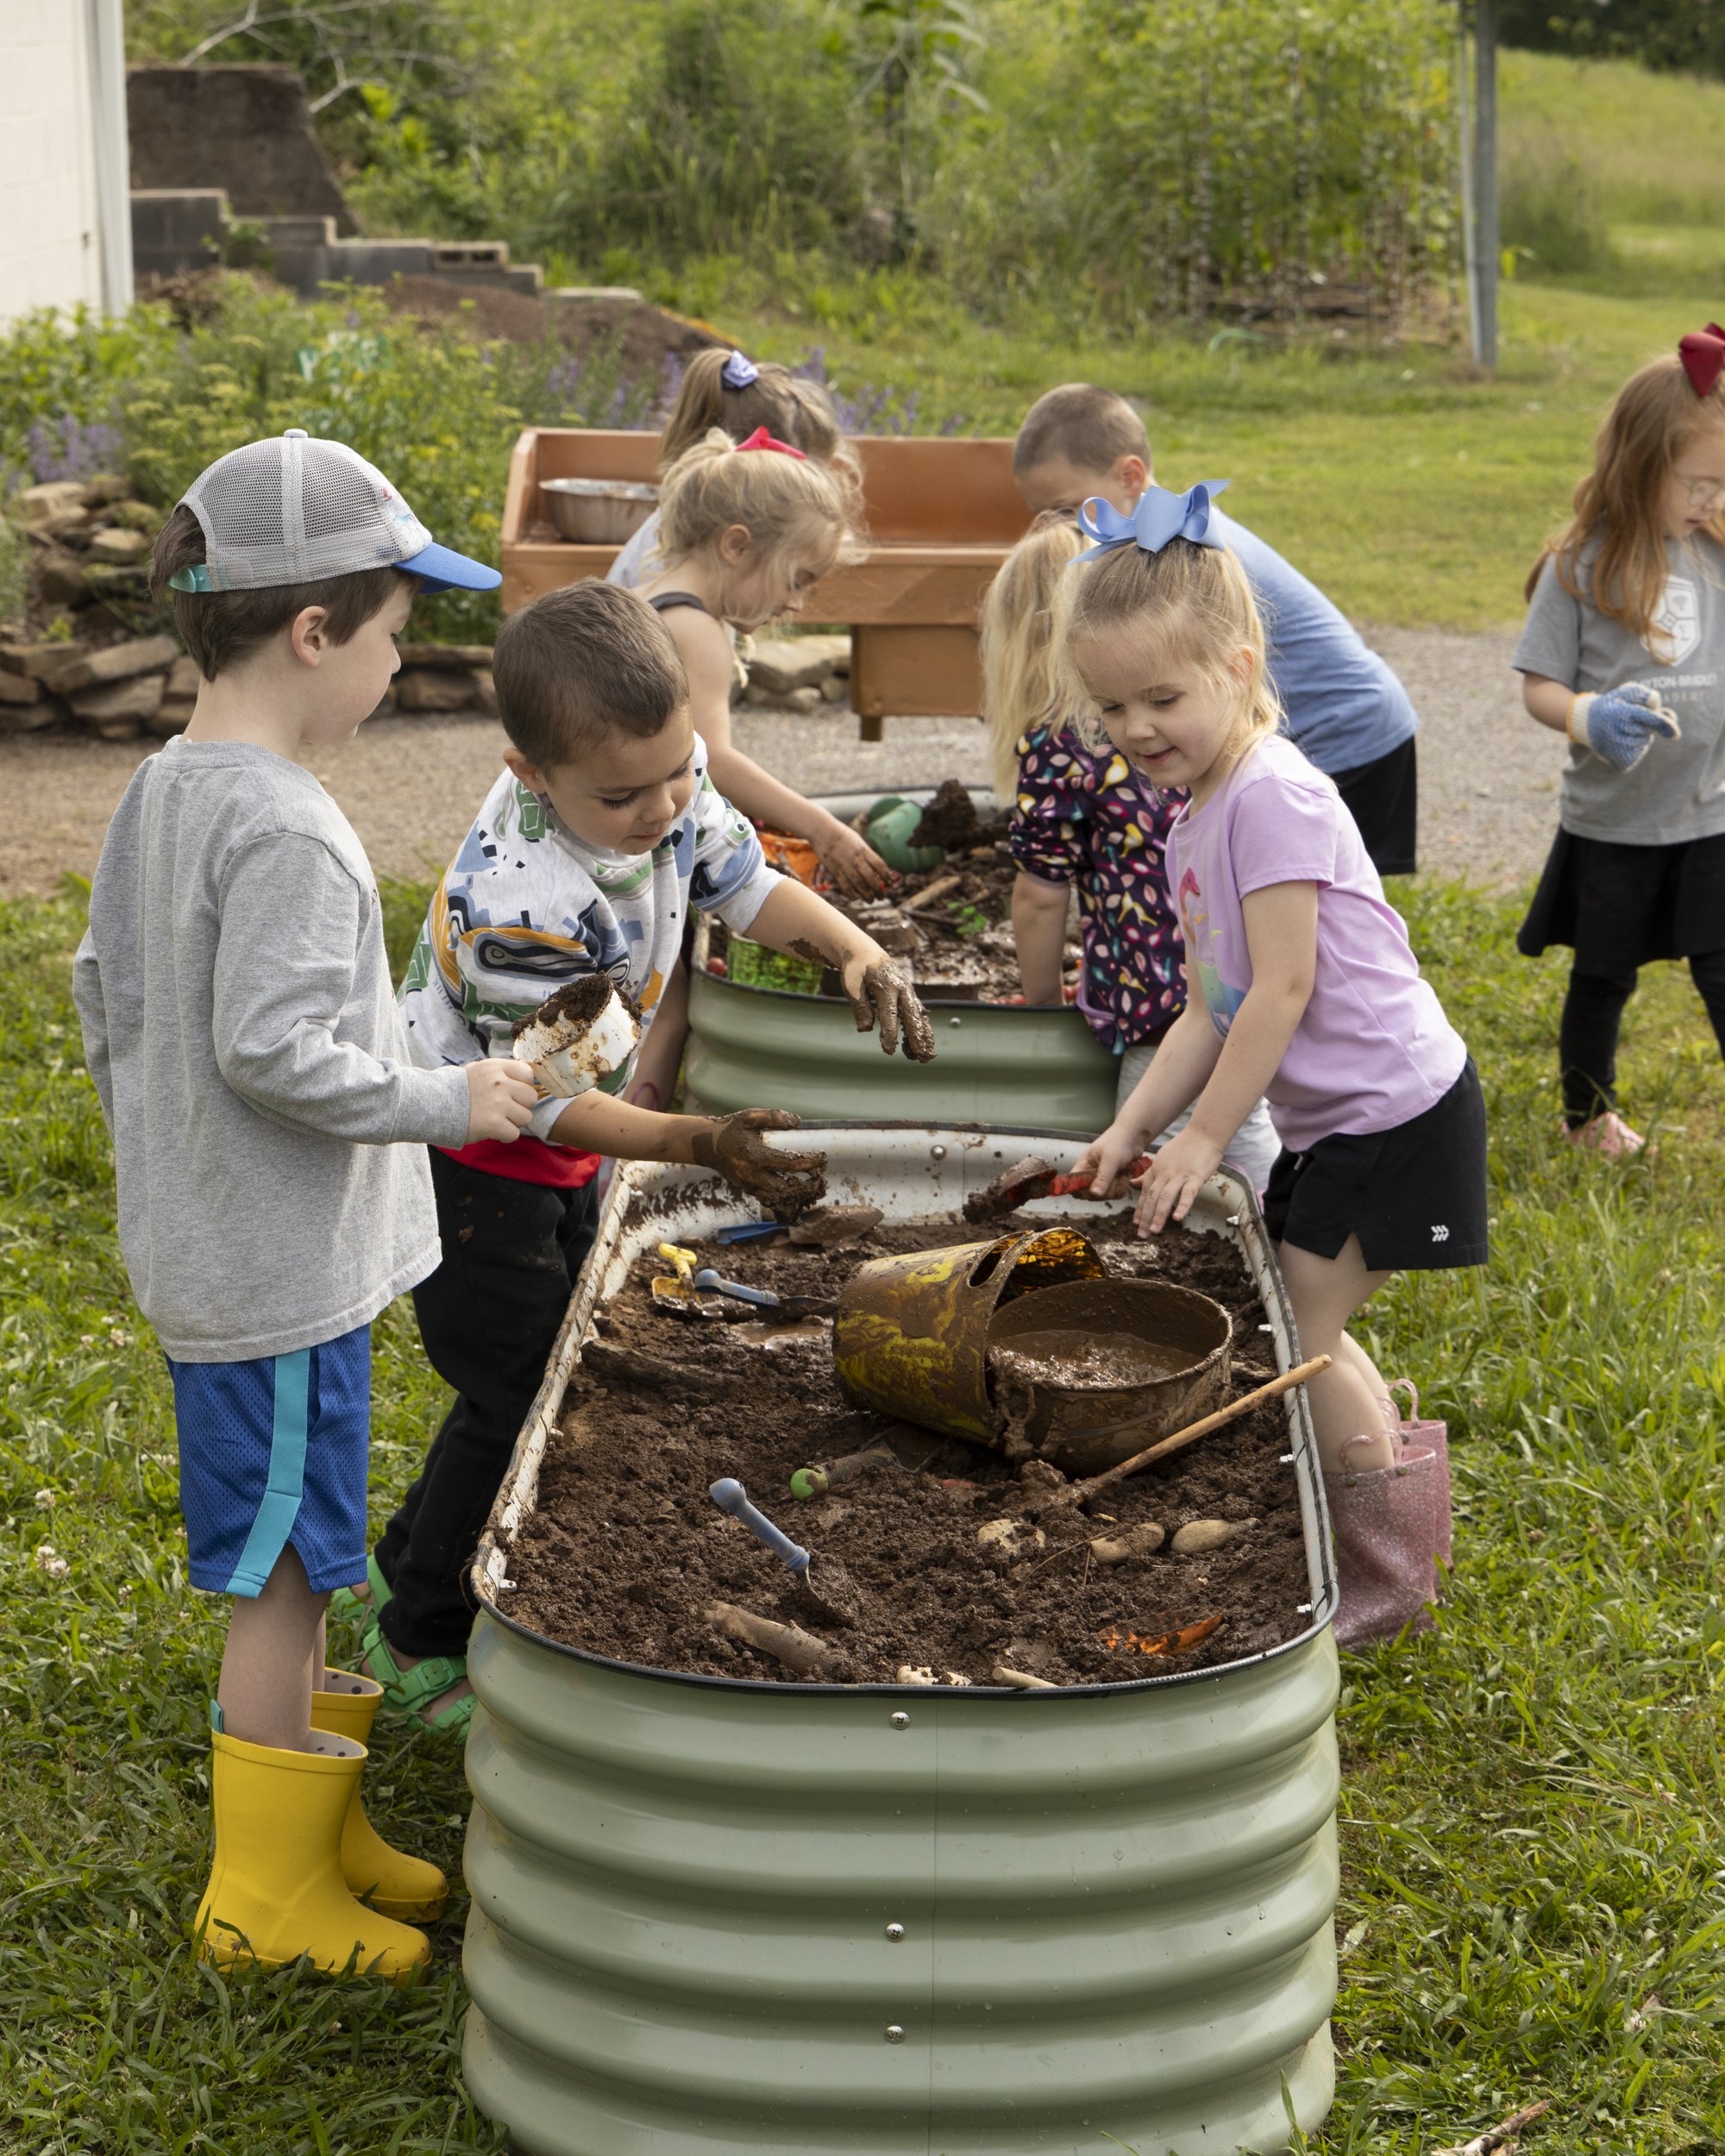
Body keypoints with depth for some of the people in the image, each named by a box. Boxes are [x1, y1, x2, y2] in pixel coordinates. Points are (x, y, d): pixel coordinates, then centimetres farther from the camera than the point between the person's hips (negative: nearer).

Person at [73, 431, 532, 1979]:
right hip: (284, 1270, -10)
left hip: (204, 1246, 10)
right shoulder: (285, 830, -23)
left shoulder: (160, 792, 6)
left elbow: (106, 993, 14)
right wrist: (448, 1103, -15)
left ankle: (320, 1827, 33)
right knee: (287, 1569, 3)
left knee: (288, 1555, 20)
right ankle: (265, 1884, 17)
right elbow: (275, 1049, -27)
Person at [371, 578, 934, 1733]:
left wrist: (858, 951, -15)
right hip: (470, 1158, -8)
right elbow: (545, 1099, -29)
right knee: (520, 1390, -3)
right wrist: (707, 1144, -35)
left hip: (559, 1156, 8)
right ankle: (420, 1639, 18)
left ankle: (409, 1563, 39)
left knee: (566, 1363, 17)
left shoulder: (667, 774, -16)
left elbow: (741, 878, 3)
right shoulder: (518, 903, -38)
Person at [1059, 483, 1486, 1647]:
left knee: (1299, 1335, -5)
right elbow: (1212, 1010, 13)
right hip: (1334, 1121, 9)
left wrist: (1203, 1138, -14)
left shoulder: (1273, 794, -19)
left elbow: (1284, 991, -20)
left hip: (1396, 1112, -9)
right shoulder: (1197, 822, 11)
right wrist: (1133, 1127, 3)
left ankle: (1387, 1576, 8)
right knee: (1303, 1330, 15)